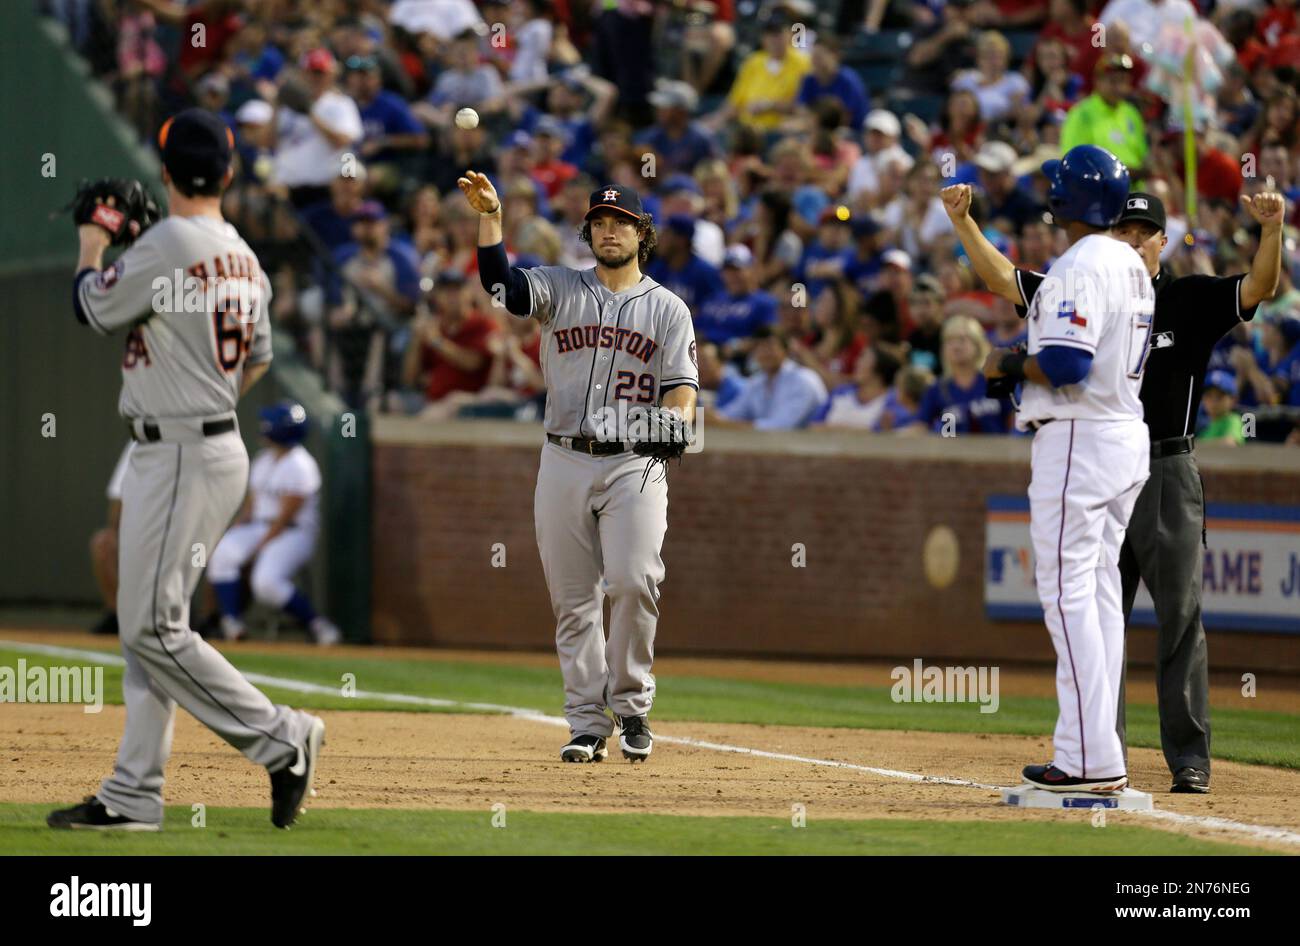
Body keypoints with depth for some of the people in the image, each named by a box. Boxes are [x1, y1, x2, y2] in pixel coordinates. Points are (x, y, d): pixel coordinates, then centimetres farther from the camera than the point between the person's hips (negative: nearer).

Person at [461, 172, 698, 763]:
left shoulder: (667, 310, 8)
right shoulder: (560, 290, 9)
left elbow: (682, 387, 0)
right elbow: (499, 281, -8)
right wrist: (489, 215, -21)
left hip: (634, 465, -2)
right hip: (565, 463, 2)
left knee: (633, 581, -19)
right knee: (573, 598, 2)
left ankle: (631, 704, -3)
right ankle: (587, 723, 8)